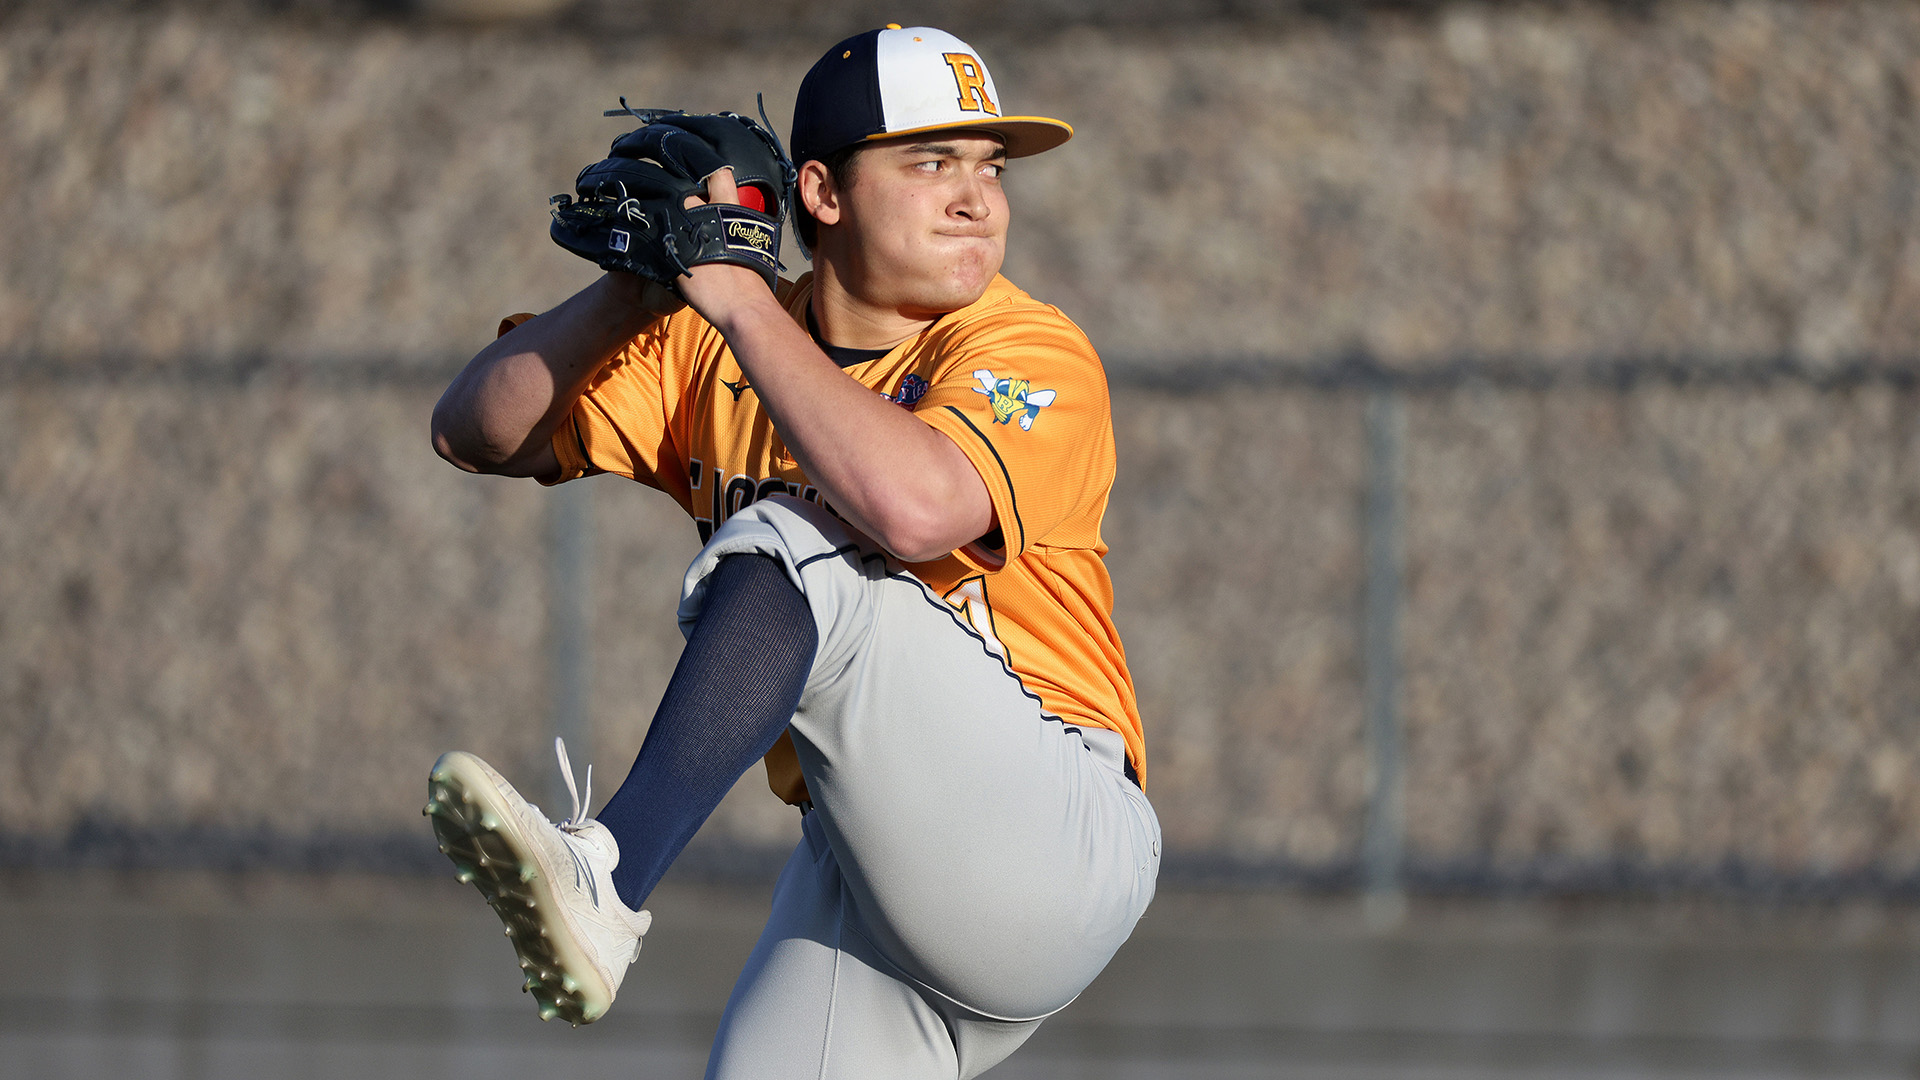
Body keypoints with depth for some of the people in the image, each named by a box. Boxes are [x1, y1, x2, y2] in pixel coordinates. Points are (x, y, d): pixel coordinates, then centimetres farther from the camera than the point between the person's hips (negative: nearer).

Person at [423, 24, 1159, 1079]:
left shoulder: (1033, 356, -8)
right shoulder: (713, 349, 10)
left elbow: (914, 507, -28)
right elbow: (479, 430, 7)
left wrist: (741, 300, -20)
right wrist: (633, 289, -9)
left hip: (1055, 849, -6)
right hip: (858, 867, 6)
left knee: (788, 545, -26)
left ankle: (603, 877, -43)